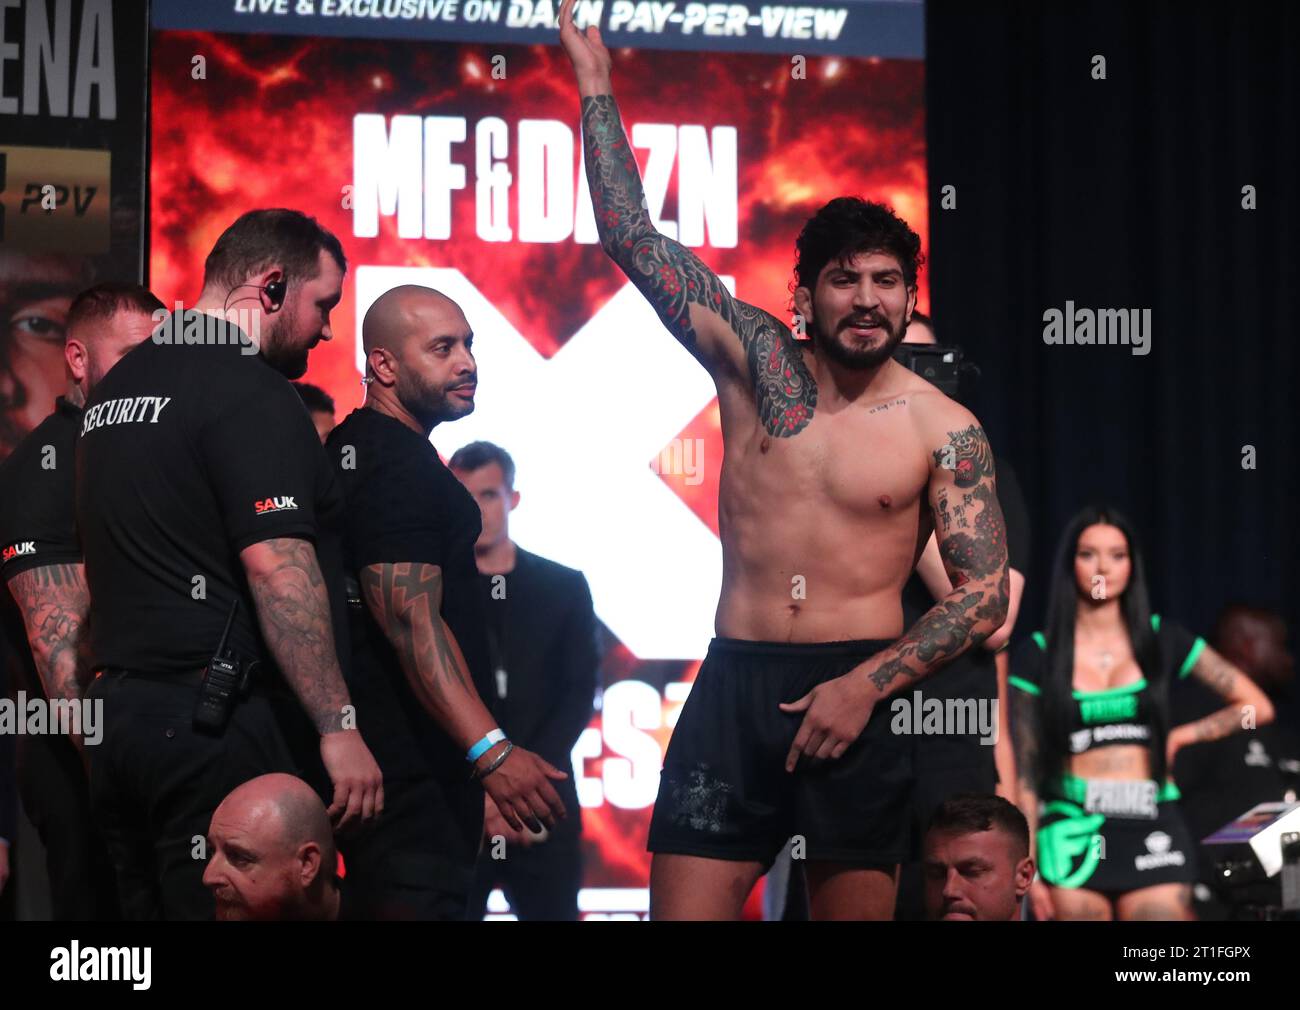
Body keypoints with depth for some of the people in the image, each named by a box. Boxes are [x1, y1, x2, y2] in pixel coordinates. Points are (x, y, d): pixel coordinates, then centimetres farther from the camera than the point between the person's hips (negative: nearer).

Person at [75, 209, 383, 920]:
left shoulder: (116, 388, 19)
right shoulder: (251, 394, -11)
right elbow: (277, 567, -20)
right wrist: (339, 727, -20)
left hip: (119, 706, 9)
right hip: (221, 722, -9)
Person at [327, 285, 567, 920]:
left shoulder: (349, 450, 16)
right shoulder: (402, 467, -16)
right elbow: (413, 620, -26)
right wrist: (491, 751, -33)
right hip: (414, 766, -11)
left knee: (374, 902, 13)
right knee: (420, 902, -13)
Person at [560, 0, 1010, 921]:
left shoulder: (944, 430, 1)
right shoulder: (759, 360, 6)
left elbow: (984, 595, -1)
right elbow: (633, 238, 6)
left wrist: (867, 685, -12)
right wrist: (597, 85, 6)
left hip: (858, 698, -1)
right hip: (735, 682, 1)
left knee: (856, 913, 0)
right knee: (682, 910, -6)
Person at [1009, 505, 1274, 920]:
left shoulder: (1160, 639, 8)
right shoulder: (1038, 655, 5)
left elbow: (1255, 706, 13)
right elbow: (1024, 772, 4)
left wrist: (1179, 736, 5)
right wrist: (1028, 868, -1)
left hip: (1151, 829, 1)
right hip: (1075, 835, 0)